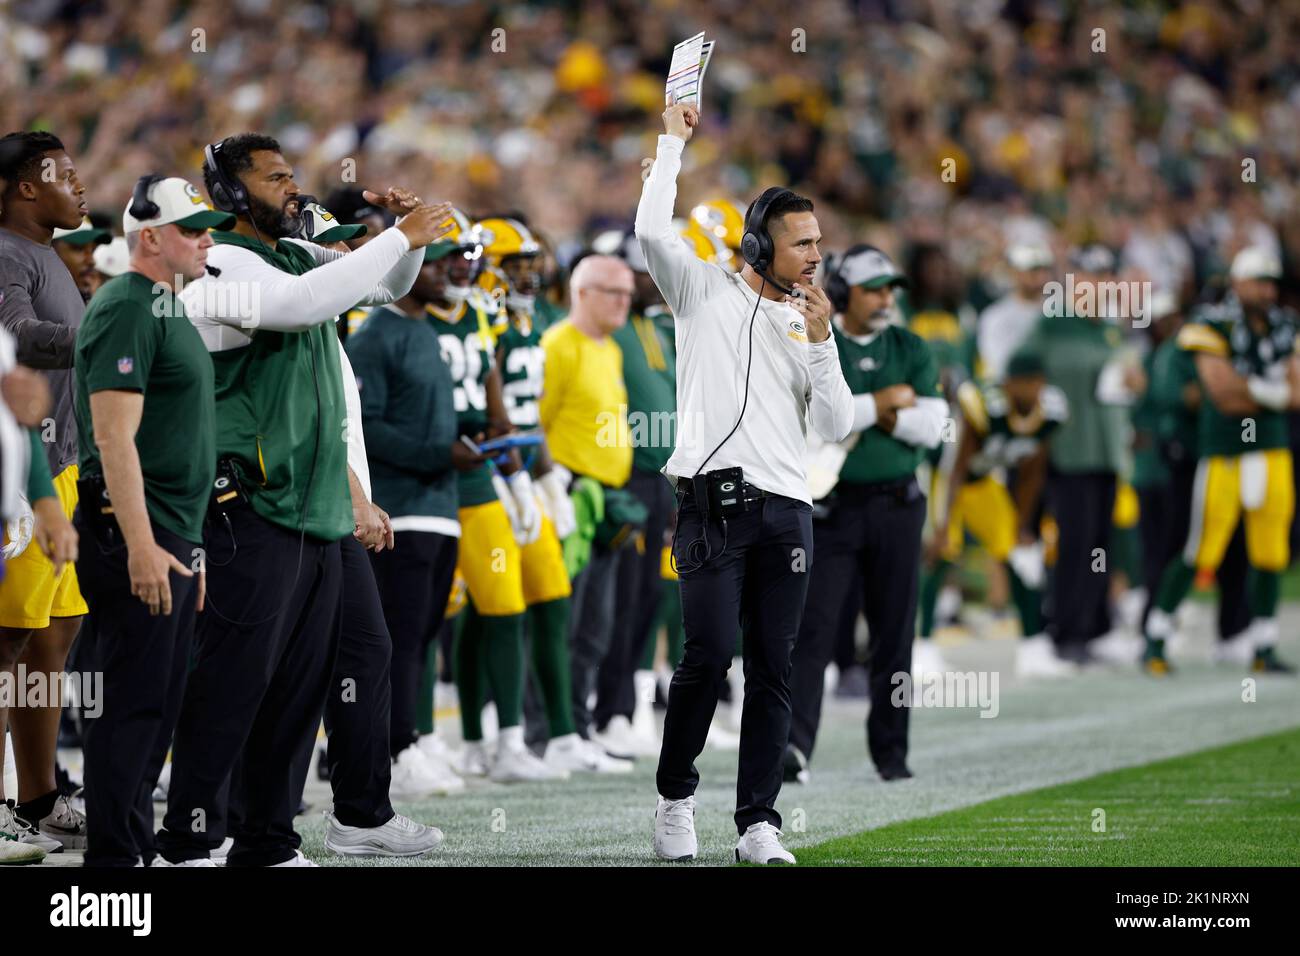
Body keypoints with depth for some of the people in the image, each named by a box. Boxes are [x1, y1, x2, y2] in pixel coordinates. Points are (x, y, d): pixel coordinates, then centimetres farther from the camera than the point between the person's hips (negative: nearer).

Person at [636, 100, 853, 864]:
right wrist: (673, 144, -3)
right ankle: (676, 795, 3)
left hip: (786, 510, 4)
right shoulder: (705, 292, 7)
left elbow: (836, 427, 8)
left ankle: (759, 822, 5)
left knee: (774, 668, 1)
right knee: (710, 652, -15)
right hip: (714, 504, -4)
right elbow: (653, 231, -11)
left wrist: (820, 342, -2)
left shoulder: (810, 323, 17)